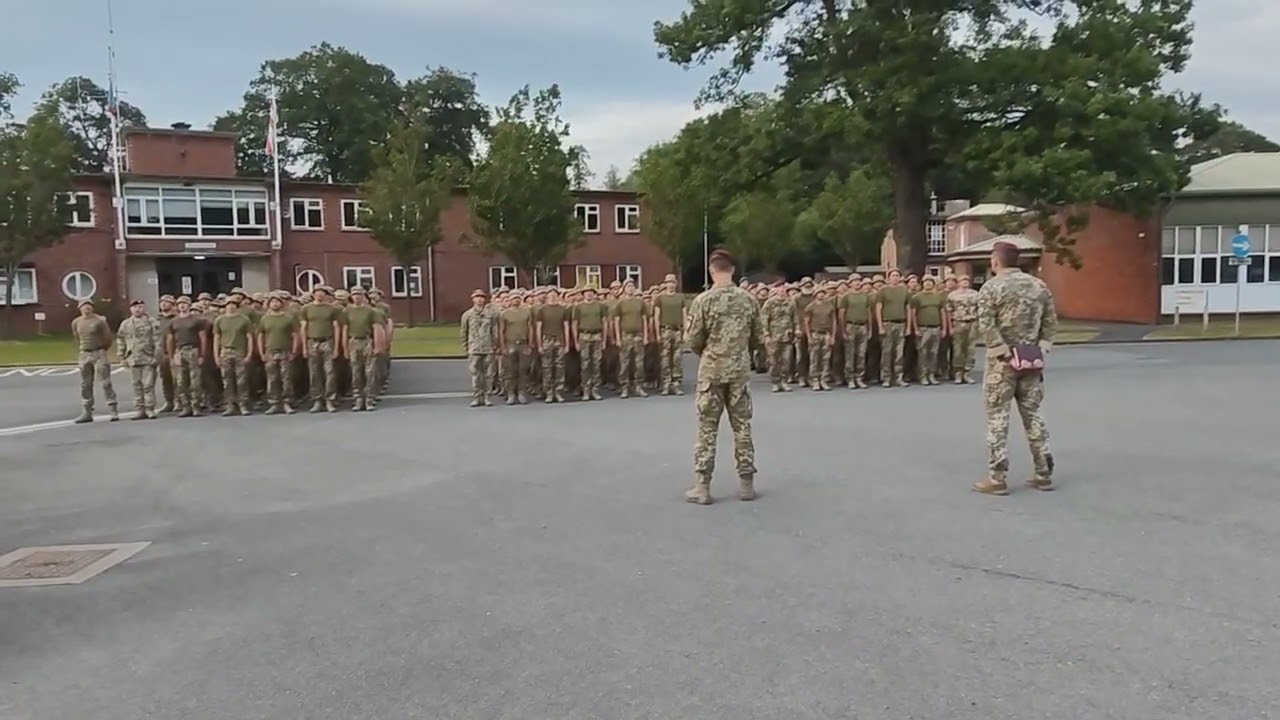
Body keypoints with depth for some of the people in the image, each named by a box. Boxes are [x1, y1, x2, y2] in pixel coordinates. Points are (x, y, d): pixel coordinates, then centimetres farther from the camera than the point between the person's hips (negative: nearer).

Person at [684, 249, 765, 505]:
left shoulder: (703, 301, -10)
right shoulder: (748, 299, 0)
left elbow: (694, 341, -7)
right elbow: (757, 337, 6)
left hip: (711, 371, -3)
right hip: (740, 371, 3)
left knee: (707, 429, 3)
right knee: (742, 426, 10)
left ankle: (702, 487, 4)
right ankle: (746, 483, 14)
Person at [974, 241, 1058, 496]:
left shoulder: (991, 287, -7)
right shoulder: (1039, 285, 8)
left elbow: (986, 327, -16)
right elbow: (1051, 322, 7)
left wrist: (1005, 353, -13)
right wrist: (1041, 349, 6)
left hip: (1001, 361, -5)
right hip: (1031, 360, 5)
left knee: (997, 418, 0)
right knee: (1033, 415, 13)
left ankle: (997, 478, 1)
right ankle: (1044, 474, 16)